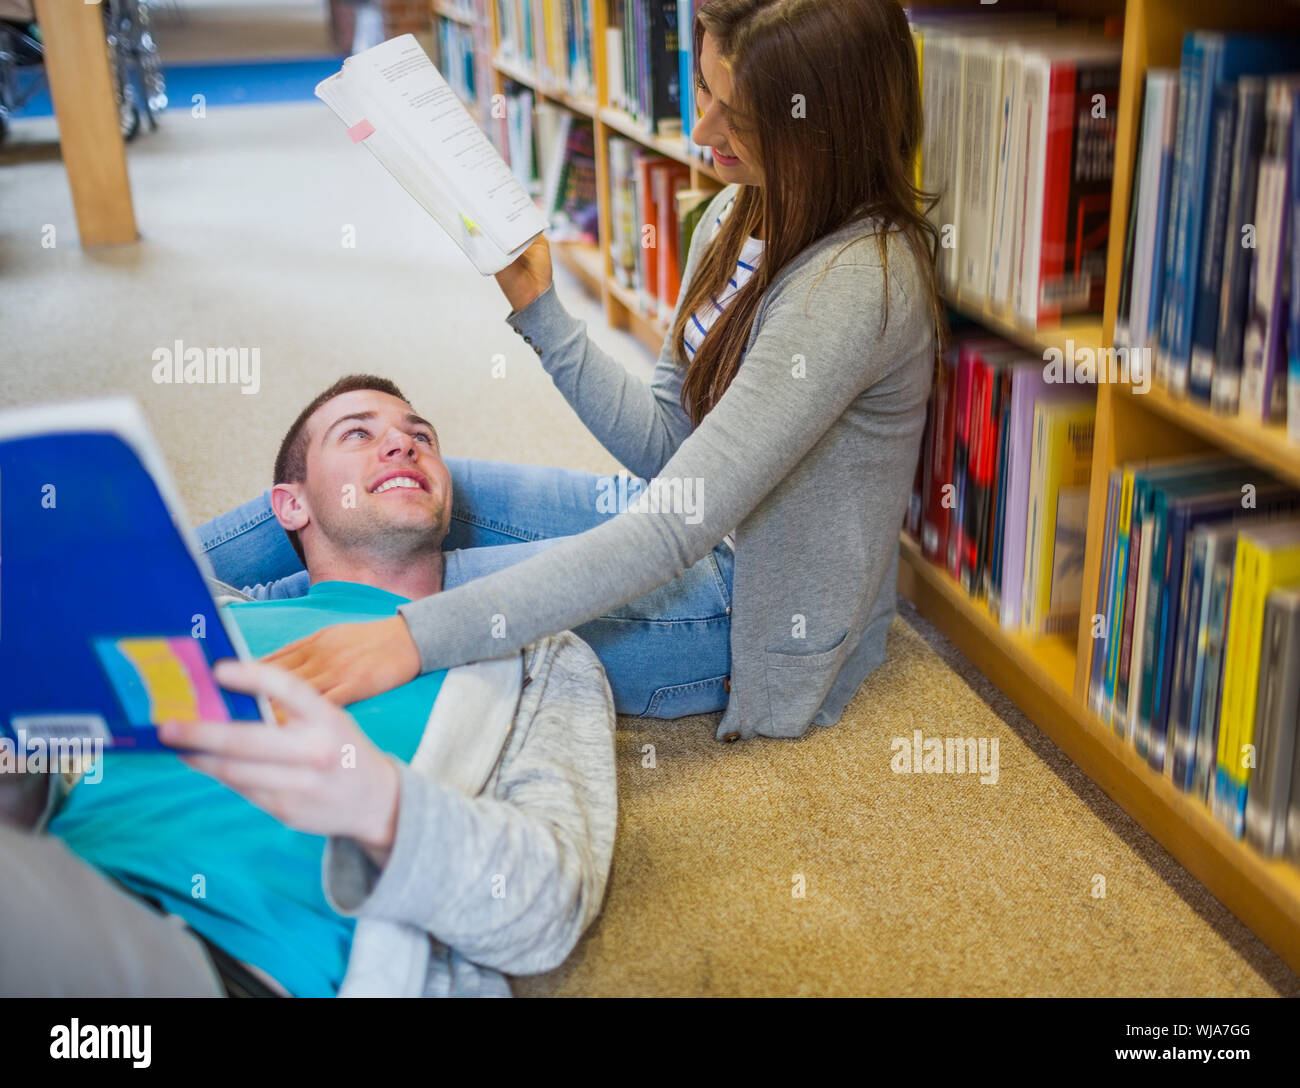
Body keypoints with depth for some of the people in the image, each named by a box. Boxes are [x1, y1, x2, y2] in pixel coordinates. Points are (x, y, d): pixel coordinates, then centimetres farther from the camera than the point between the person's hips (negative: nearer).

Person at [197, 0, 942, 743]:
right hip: (707, 530, 7)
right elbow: (666, 444, 1)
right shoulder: (743, 213, -1)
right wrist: (539, 306, -12)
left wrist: (420, 638, -39)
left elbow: (672, 536, -35)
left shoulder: (855, 285, -30)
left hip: (759, 618, -7)